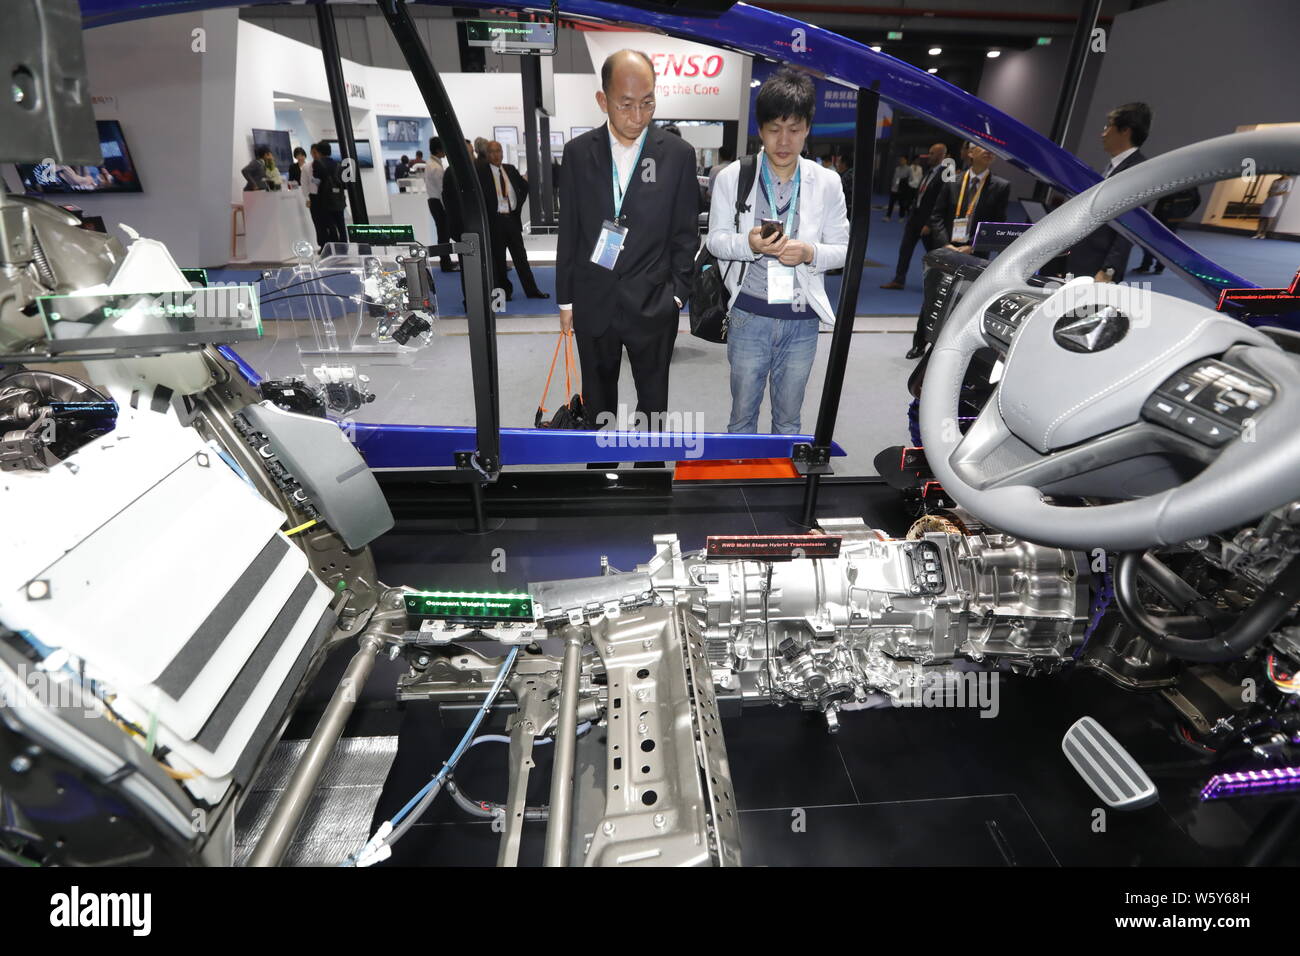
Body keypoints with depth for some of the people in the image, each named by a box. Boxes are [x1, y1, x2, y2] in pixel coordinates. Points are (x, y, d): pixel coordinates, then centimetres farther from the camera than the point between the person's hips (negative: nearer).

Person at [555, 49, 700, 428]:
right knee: (597, 398, 16)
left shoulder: (678, 154, -3)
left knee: (653, 400, 12)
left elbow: (686, 233, 2)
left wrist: (676, 295, -3)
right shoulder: (578, 151, 1)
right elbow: (569, 230, 5)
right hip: (593, 304, 2)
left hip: (653, 305, -1)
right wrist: (565, 298, 5)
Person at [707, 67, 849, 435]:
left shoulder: (827, 182, 2)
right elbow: (716, 239, 1)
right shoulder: (733, 176, -1)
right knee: (743, 411, 11)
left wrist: (809, 252, -18)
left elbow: (843, 248, 4)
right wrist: (749, 244, -20)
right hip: (749, 316, -1)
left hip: (802, 320, 1)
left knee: (788, 416, 15)